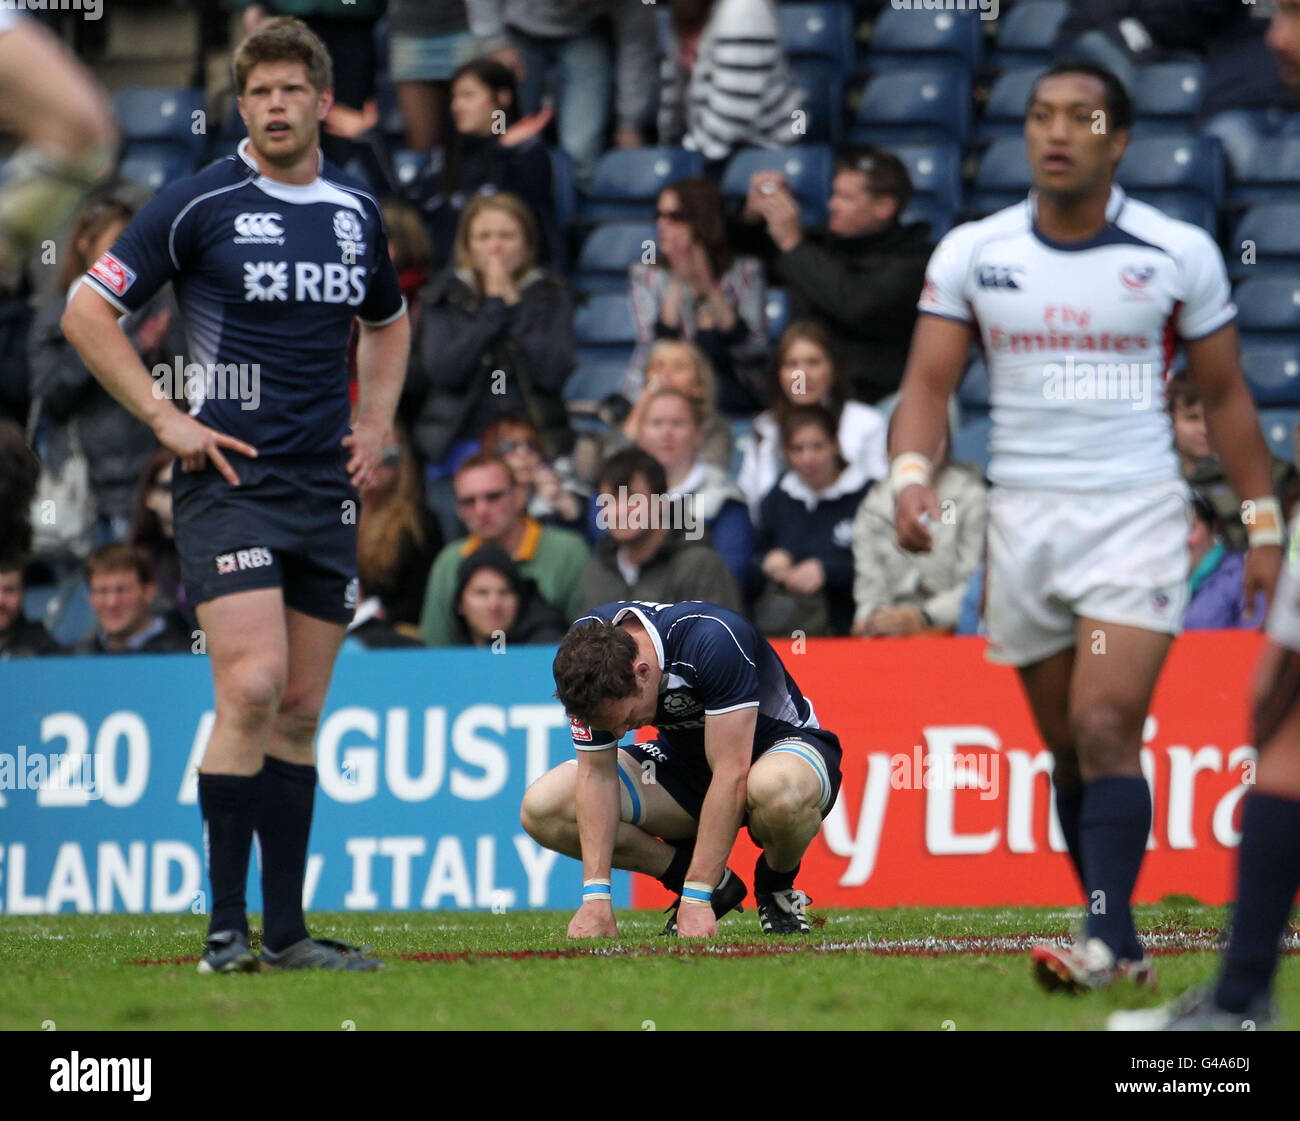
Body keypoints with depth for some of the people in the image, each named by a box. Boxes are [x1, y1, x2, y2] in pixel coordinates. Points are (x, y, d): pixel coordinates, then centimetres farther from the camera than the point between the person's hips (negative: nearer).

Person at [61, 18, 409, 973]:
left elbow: (388, 322, 30)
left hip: (328, 489, 5)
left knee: (302, 711, 7)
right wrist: (166, 419, -9)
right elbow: (88, 312, -3)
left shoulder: (357, 211, 11)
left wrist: (376, 422, 15)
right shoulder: (201, 204, -5)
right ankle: (227, 928, -13)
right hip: (231, 476, -5)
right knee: (253, 688, -17)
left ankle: (286, 931, 12)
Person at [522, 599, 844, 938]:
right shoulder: (585, 654, -20)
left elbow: (732, 774, -36)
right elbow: (596, 773, -15)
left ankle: (777, 889, -8)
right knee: (540, 809, -14)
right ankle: (714, 881, -1)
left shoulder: (714, 640, -36)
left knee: (778, 789, -44)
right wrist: (596, 896, -24)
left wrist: (696, 898, -36)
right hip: (685, 757, 5)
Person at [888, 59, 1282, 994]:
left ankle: (1107, 939, -21)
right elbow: (930, 381, 0)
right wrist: (911, 475, -19)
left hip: (1138, 517, -3)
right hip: (1023, 520, 3)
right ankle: (1122, 944, 15)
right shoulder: (971, 252, 3)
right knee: (1066, 747, 6)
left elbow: (1226, 397, 6)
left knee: (1106, 731, -17)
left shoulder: (1181, 254, -1)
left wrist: (1266, 527, 4)